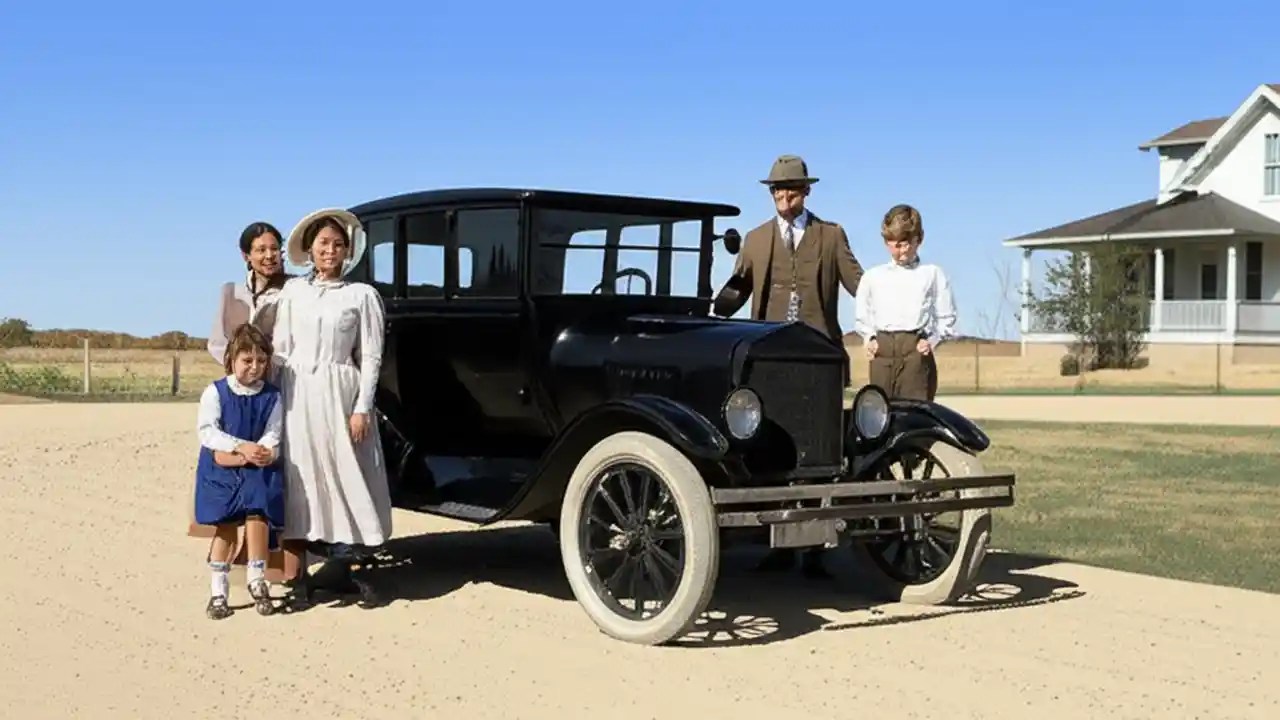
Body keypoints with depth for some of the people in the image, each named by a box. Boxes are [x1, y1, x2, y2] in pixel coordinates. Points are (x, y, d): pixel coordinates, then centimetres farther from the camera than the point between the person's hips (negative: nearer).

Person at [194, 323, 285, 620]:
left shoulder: (272, 397, 1)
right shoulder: (215, 392, -2)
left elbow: (271, 440, -4)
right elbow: (206, 431, -12)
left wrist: (238, 456, -19)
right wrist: (243, 447, -22)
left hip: (257, 471, 1)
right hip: (220, 472, -1)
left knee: (257, 516, -17)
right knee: (226, 526, -4)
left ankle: (257, 580, 0)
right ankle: (218, 591, 6)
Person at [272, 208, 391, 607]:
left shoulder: (361, 294, 2)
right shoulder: (293, 291, 8)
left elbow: (370, 357, -1)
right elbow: (280, 349, 7)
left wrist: (362, 408, -8)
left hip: (339, 392, -1)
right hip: (297, 393, 1)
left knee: (344, 476, 3)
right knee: (297, 479, 0)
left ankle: (343, 571, 16)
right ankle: (297, 577, 5)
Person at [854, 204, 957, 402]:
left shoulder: (932, 274, 10)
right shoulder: (872, 276, 16)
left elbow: (946, 317, 9)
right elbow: (862, 317, 20)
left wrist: (933, 340, -4)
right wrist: (869, 338, 4)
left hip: (916, 350, -2)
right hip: (882, 352, 2)